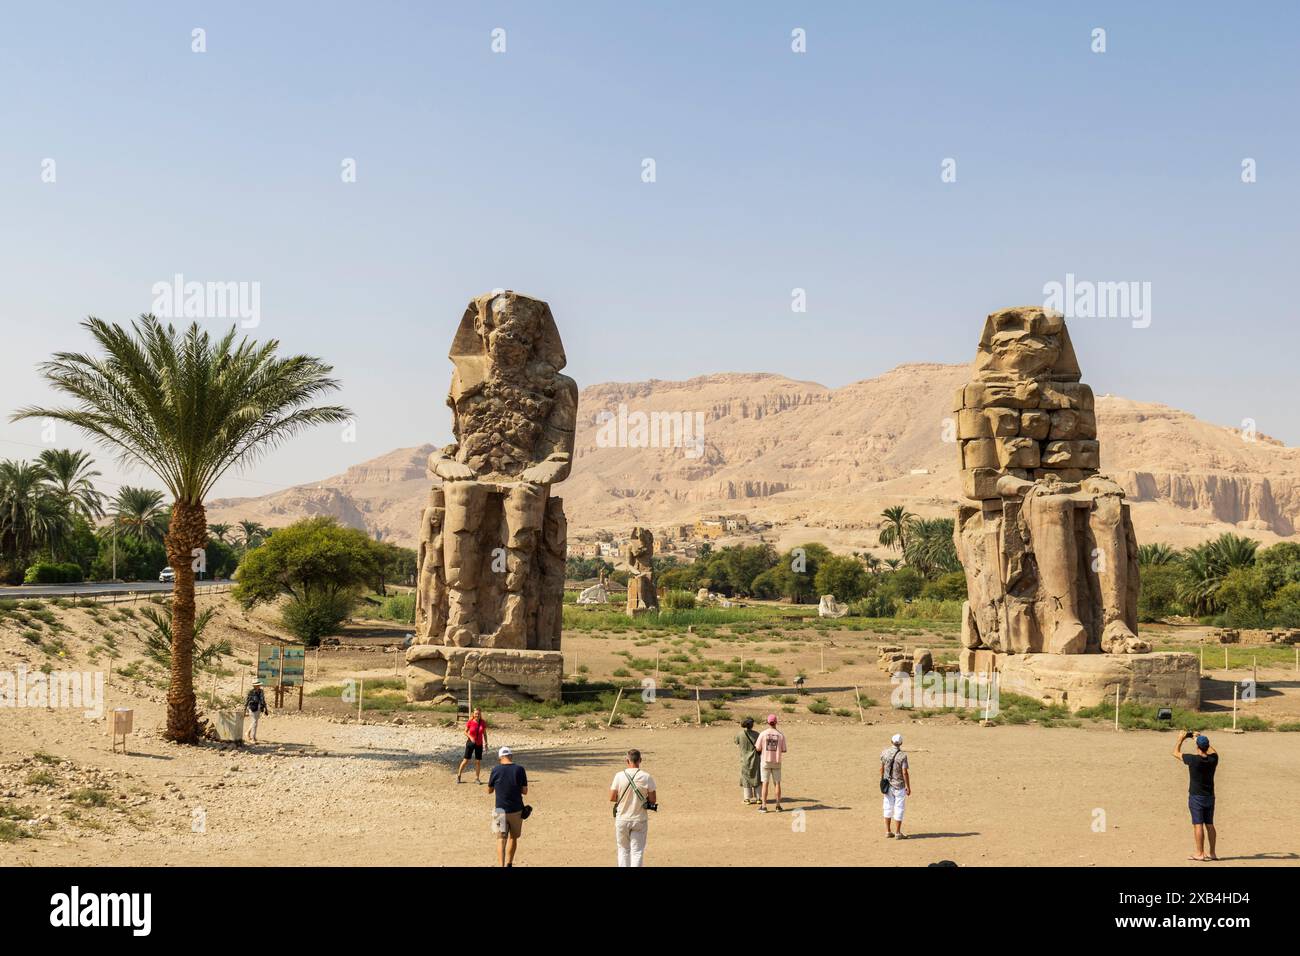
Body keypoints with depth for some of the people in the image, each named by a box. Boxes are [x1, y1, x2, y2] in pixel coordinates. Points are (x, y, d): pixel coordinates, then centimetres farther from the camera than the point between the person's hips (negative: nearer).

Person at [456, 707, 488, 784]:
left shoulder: (483, 723, -5)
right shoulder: (470, 722, -12)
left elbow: (484, 734, 6)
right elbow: (465, 732, -4)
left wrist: (486, 743, 1)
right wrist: (470, 737, -21)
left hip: (479, 744, 2)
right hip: (470, 743, -2)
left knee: (478, 761, 4)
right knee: (466, 760, 1)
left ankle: (477, 778, 15)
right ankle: (458, 775, 16)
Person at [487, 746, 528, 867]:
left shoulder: (496, 770, -6)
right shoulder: (520, 770, -5)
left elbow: (489, 790, 6)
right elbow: (525, 791, -1)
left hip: (501, 810, -1)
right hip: (516, 810, 1)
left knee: (501, 839, -2)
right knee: (513, 838, 19)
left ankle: (502, 865, -18)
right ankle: (509, 864, 28)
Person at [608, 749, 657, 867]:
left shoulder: (619, 776, -9)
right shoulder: (646, 777, -10)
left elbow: (612, 798, -4)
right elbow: (653, 800, -5)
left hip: (622, 818, 1)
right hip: (639, 820, -1)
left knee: (623, 849, 16)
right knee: (637, 851, 6)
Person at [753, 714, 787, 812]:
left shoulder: (763, 734, -8)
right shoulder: (781, 735, -3)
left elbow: (758, 749, -6)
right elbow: (783, 750, 0)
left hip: (766, 761, -1)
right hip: (776, 762, 1)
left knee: (765, 783, 2)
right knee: (777, 783, 10)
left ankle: (764, 806, 1)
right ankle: (778, 806, 11)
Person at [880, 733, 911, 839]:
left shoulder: (884, 752, -3)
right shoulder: (902, 756, -18)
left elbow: (881, 768, 6)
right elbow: (905, 772, -18)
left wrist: (882, 780, 21)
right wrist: (908, 787, -9)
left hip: (887, 784, 4)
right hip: (899, 785, -4)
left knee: (888, 807, 14)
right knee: (899, 808, 4)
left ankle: (887, 831, 17)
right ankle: (897, 833, 6)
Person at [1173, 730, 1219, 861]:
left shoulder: (1193, 759, -17)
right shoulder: (1213, 759, -4)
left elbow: (1176, 753, -3)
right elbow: (1213, 751, 22)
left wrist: (1181, 738, 10)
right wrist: (1201, 738, 26)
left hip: (1196, 797, -5)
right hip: (1210, 796, 5)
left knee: (1198, 825, -4)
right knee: (1209, 824, 12)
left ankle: (1200, 854, -4)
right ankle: (1212, 853, 16)